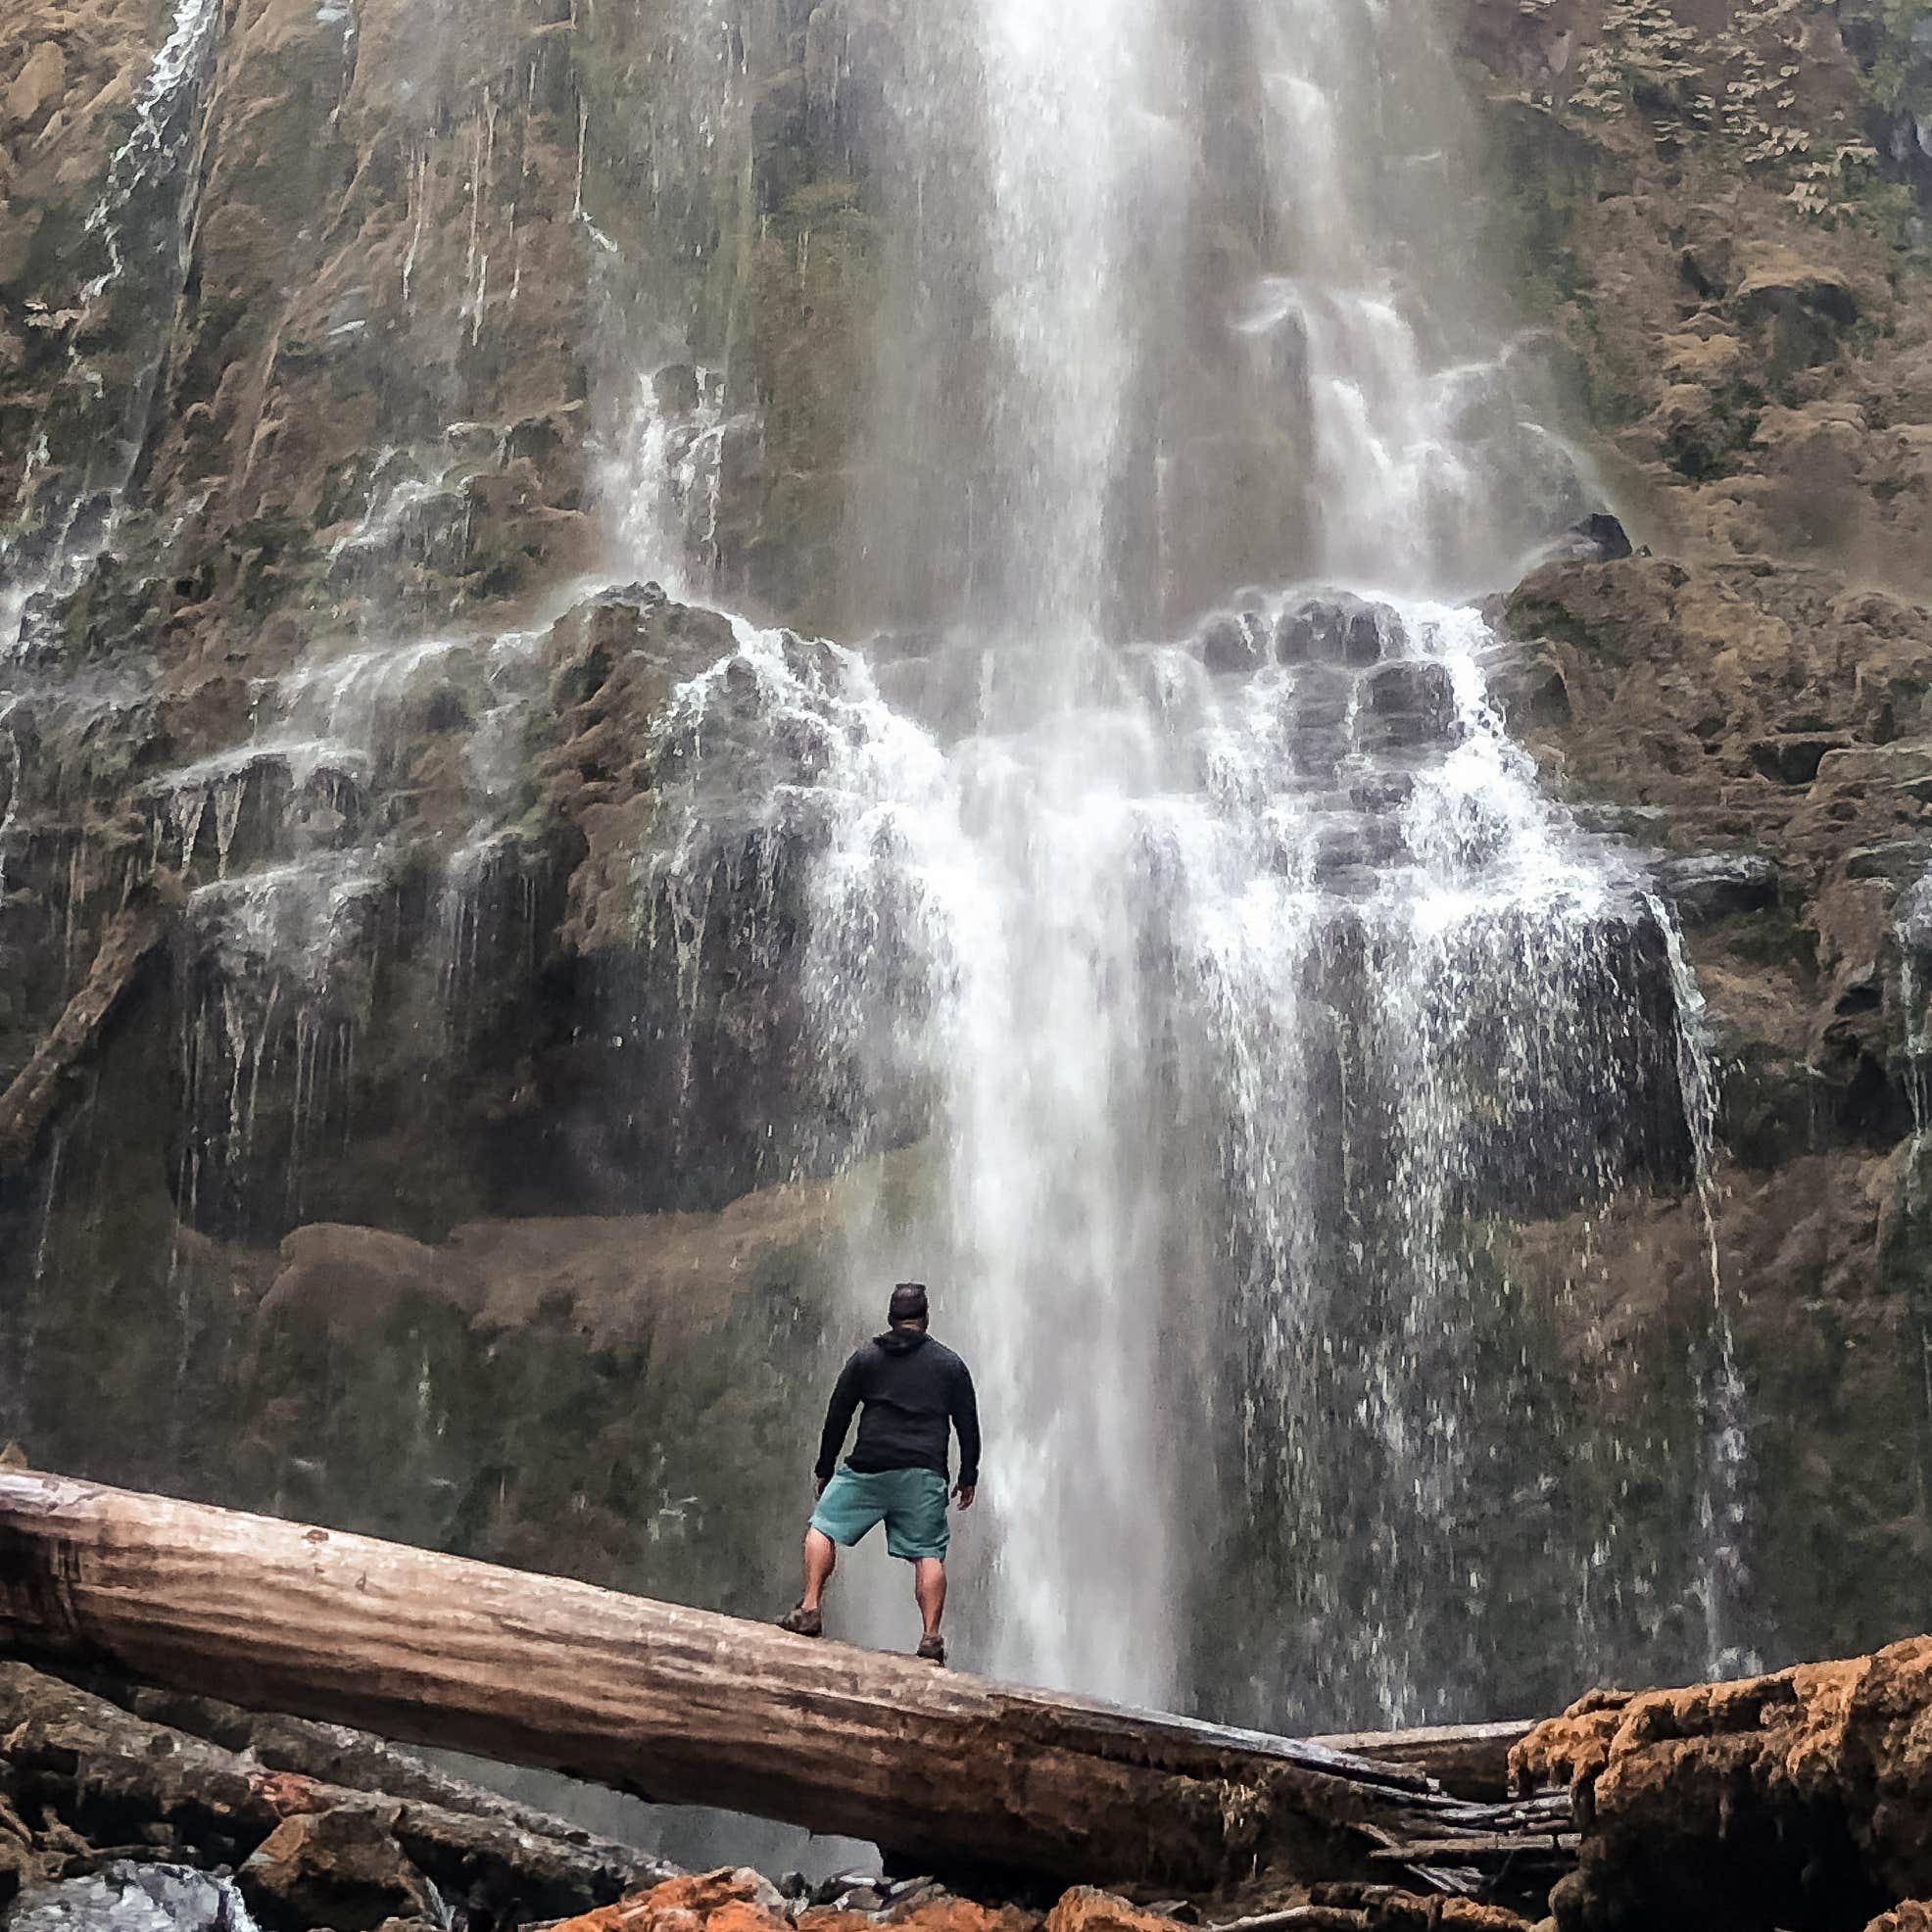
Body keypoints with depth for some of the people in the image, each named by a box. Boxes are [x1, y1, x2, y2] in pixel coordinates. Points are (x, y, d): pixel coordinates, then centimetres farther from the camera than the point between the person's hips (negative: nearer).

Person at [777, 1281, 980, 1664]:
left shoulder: (866, 1358, 10)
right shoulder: (950, 1363, 12)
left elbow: (837, 1417, 10)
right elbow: (968, 1425, 11)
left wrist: (824, 1469, 17)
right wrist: (968, 1477, 17)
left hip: (870, 1467, -1)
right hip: (925, 1473, 1)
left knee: (822, 1527, 11)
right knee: (928, 1554, 2)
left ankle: (810, 1610, 1)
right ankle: (932, 1638, -6)